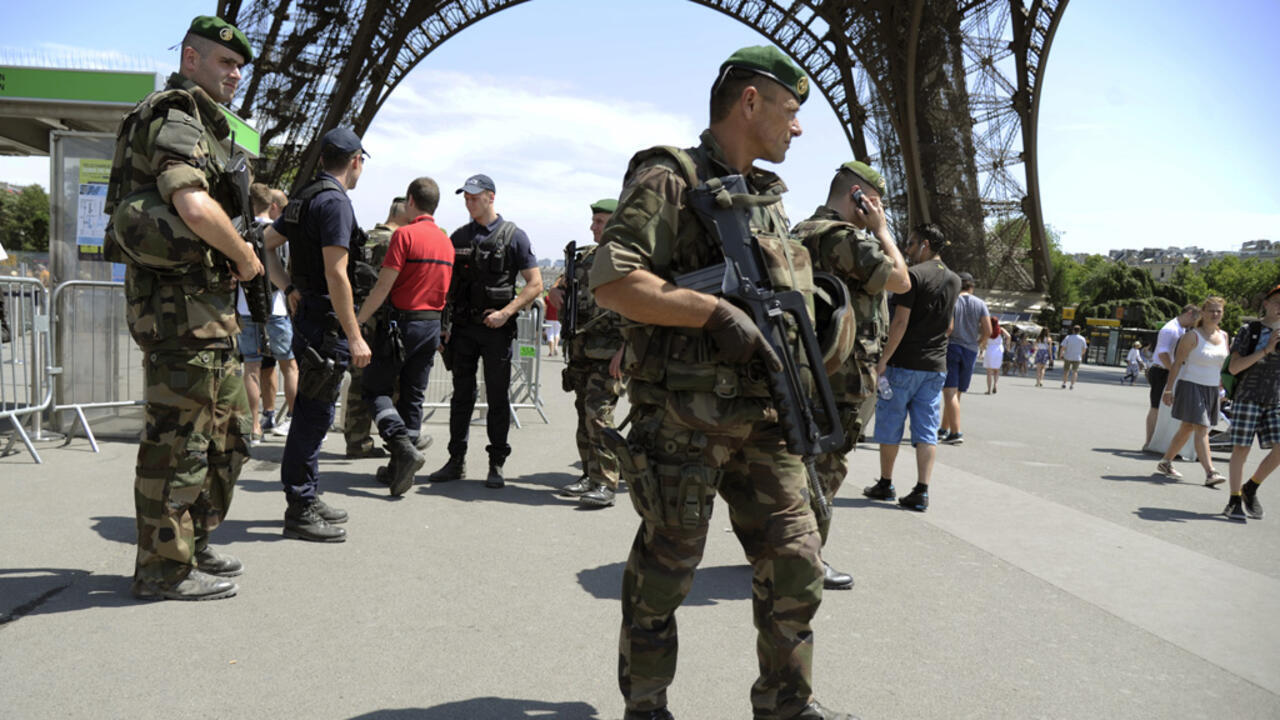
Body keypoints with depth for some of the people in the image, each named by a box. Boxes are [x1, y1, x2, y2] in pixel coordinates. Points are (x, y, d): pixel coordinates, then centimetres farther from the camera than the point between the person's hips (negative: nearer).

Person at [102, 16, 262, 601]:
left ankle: (193, 545, 28)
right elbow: (195, 206, -28)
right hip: (180, 300, -11)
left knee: (229, 430, 17)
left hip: (206, 302, 11)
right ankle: (165, 569, 8)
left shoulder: (198, 122, 22)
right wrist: (246, 257, -14)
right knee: (180, 436, -3)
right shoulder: (176, 117, -11)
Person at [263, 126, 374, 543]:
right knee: (315, 413, -5)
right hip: (327, 321, -10)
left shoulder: (304, 198, 14)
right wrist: (355, 336, -22)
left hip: (308, 315, 10)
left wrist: (290, 288, 22)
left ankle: (308, 498, 27)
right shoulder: (335, 201, -15)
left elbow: (266, 242, 22)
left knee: (312, 411, 16)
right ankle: (300, 511, 1)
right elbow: (336, 274, -22)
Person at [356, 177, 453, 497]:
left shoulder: (405, 234, -12)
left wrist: (359, 320, -8)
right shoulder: (446, 240, 11)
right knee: (413, 396, 12)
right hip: (432, 324, 7)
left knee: (376, 389, 3)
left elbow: (384, 285, -15)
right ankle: (400, 468, 15)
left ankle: (404, 447, -17)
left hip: (403, 321, -7)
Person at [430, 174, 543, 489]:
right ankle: (456, 461, 16)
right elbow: (447, 283, 16)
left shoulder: (514, 236, -1)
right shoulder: (459, 237, 12)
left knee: (497, 398, 1)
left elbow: (535, 284, -4)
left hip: (496, 328, -4)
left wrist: (505, 312, -14)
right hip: (462, 327, 4)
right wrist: (443, 324, 7)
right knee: (461, 395, 8)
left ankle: (497, 465, 10)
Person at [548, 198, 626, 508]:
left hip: (609, 353, -8)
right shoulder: (588, 256, 18)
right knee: (584, 414, 11)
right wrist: (556, 292, 5)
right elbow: (569, 289, 29)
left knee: (598, 414, -14)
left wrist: (623, 351, -21)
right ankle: (590, 475, 20)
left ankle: (605, 484, -10)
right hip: (581, 350, 8)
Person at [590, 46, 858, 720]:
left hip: (762, 418, 7)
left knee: (795, 566, 8)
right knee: (664, 572, 6)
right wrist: (716, 312, -22)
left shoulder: (769, 197, 18)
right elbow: (610, 280, -18)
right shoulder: (669, 178, -6)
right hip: (682, 420, -7)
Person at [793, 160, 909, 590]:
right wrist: (880, 230, -6)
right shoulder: (843, 236, -16)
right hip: (840, 376, -10)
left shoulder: (801, 234, 16)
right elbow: (900, 281, -14)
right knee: (825, 469, -3)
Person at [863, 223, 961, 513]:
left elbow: (900, 322, -18)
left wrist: (883, 359, -15)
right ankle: (921, 491, -1)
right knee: (927, 431, 4)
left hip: (904, 363, -6)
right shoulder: (954, 280, 12)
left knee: (889, 425, 7)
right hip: (936, 366, 6)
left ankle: (885, 484, 18)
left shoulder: (914, 275, -12)